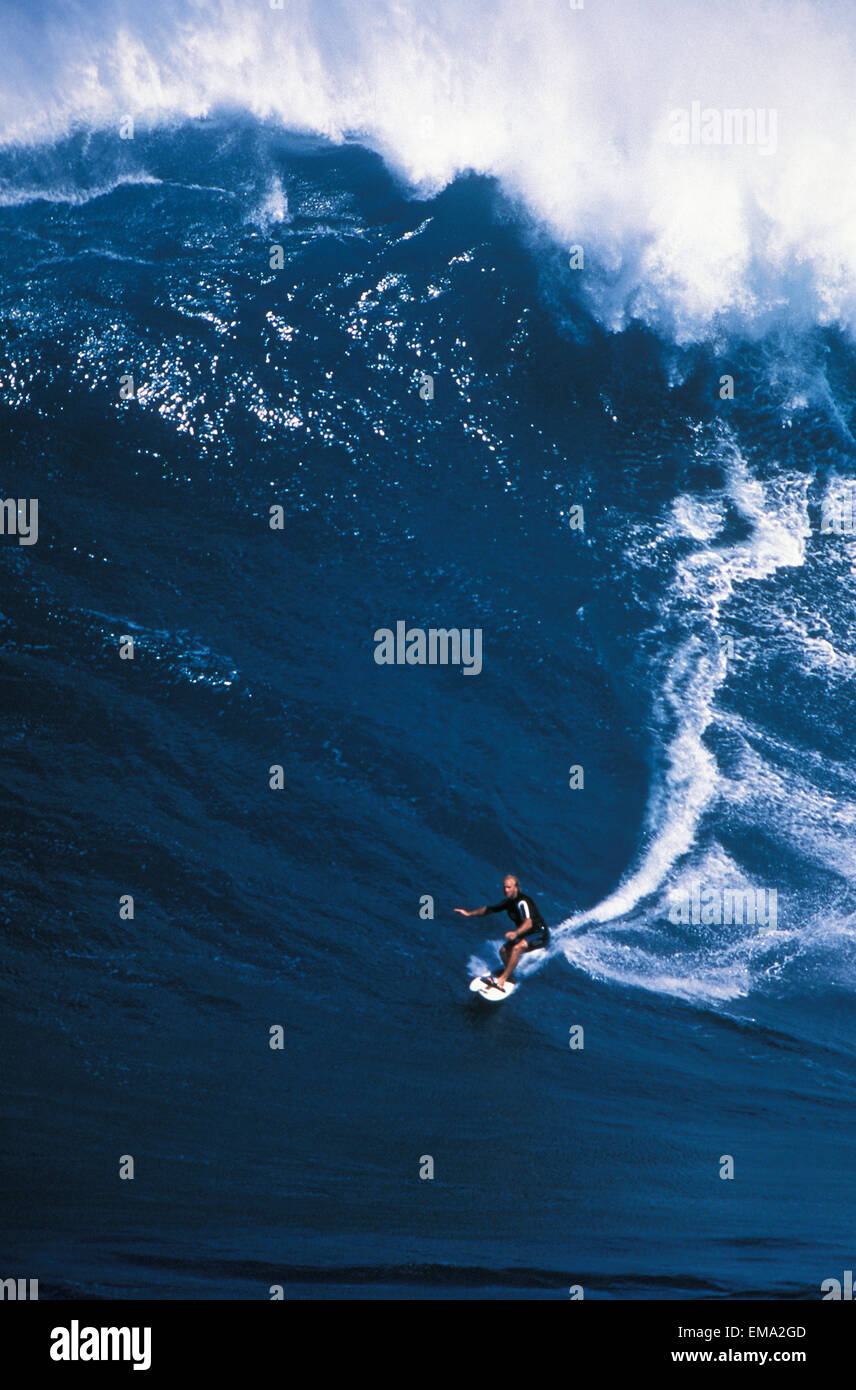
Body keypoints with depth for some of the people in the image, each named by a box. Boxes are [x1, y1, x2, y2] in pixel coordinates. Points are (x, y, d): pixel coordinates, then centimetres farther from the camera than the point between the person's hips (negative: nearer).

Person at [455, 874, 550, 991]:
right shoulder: (508, 901, 3)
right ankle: (510, 977, 16)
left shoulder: (522, 902, -26)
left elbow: (529, 923, -41)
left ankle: (501, 980, -31)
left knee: (516, 948, -30)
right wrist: (469, 913, 9)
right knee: (504, 951, -2)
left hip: (540, 934, -9)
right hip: (526, 934, 9)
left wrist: (516, 933, -59)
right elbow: (490, 909, 16)